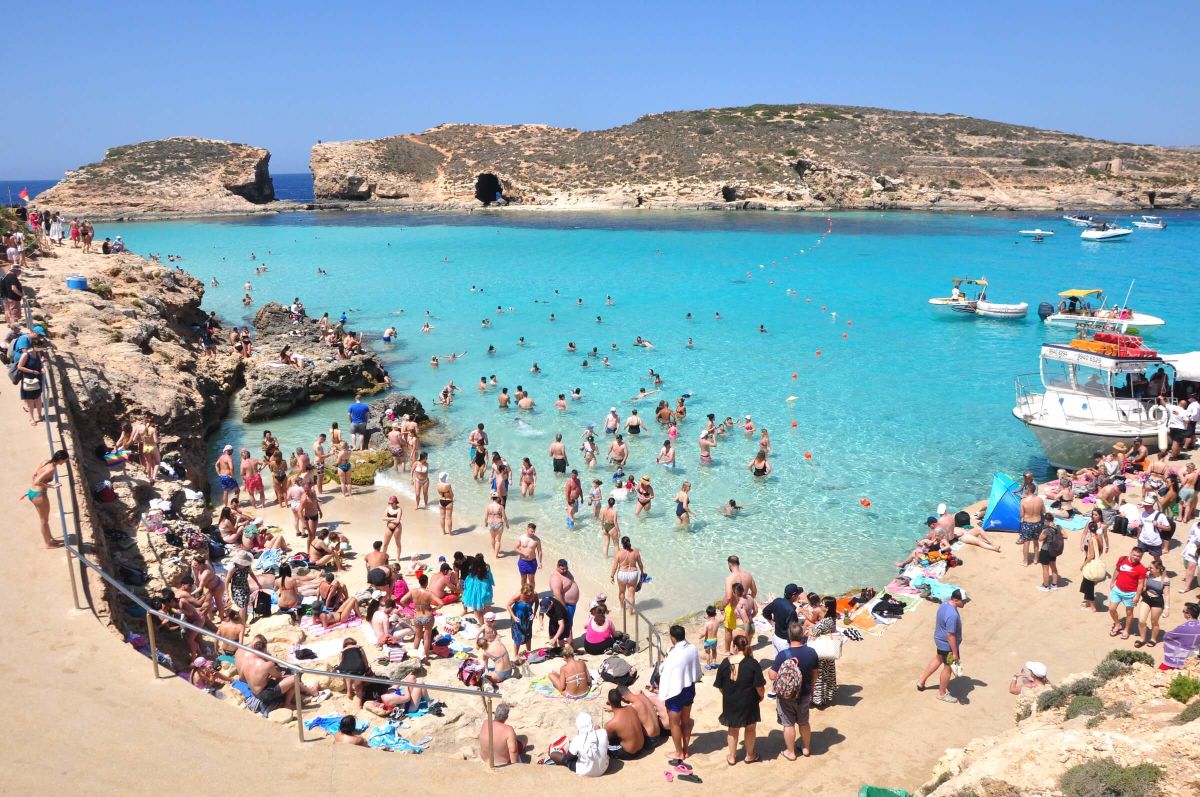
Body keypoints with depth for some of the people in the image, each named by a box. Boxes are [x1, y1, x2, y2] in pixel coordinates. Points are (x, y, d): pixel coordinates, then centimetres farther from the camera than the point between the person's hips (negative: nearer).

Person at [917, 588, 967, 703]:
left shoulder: (944, 605, -4)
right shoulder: (952, 615, -34)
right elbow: (950, 635, -30)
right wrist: (955, 653, -22)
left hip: (940, 640, 9)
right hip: (947, 645, -9)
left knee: (938, 660, 28)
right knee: (948, 668, 11)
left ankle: (921, 681, 40)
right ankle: (942, 694, 29)